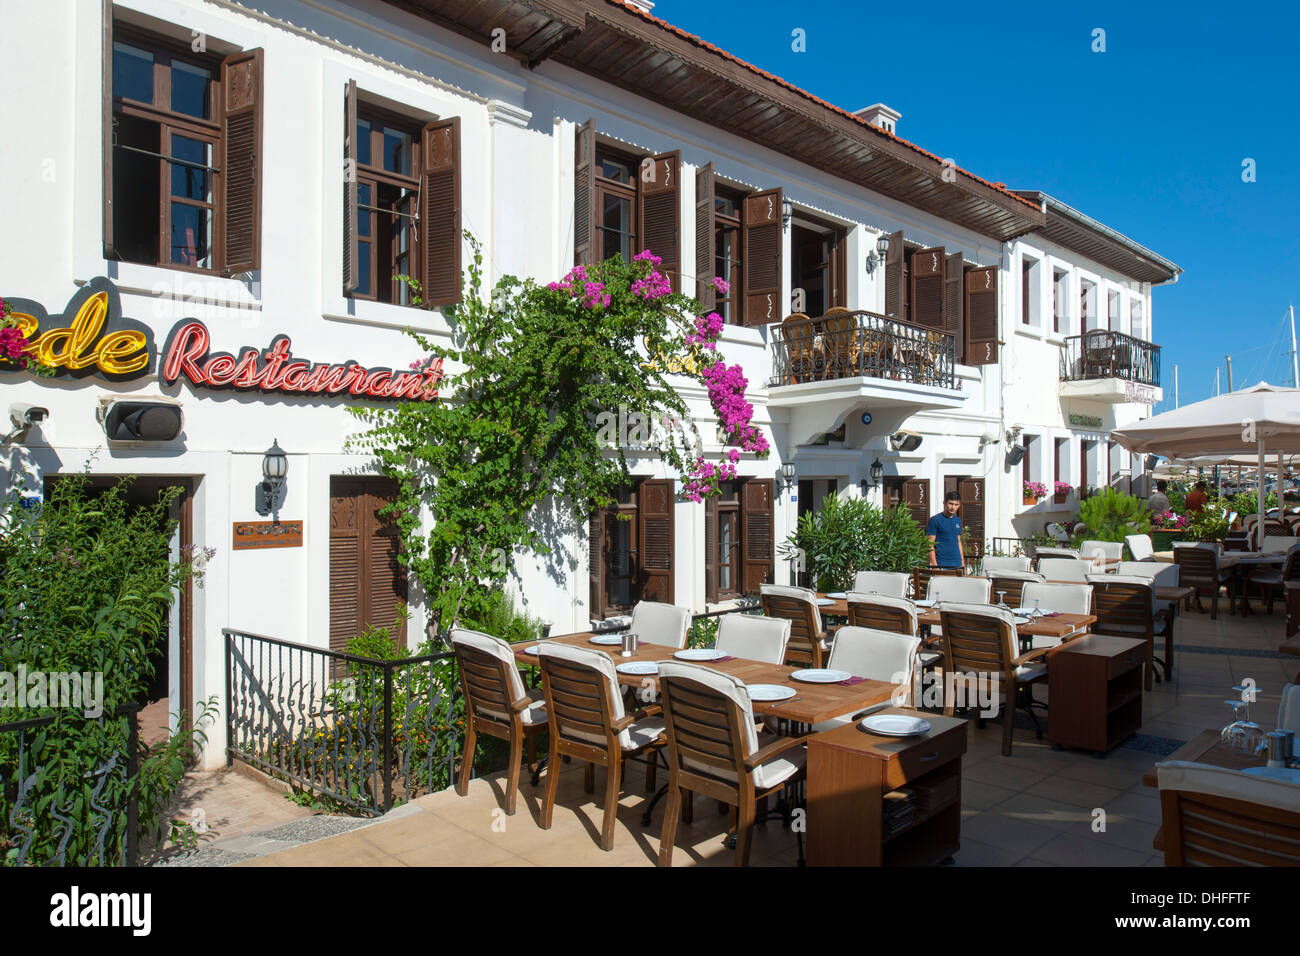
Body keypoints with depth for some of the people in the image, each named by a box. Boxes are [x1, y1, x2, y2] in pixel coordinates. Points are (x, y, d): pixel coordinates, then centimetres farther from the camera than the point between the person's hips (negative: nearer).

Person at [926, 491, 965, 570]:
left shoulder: (958, 521, 13)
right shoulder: (935, 520, -6)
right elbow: (930, 544, -9)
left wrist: (963, 563, 15)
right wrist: (935, 566, -15)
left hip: (957, 564, 6)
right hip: (941, 565, -6)